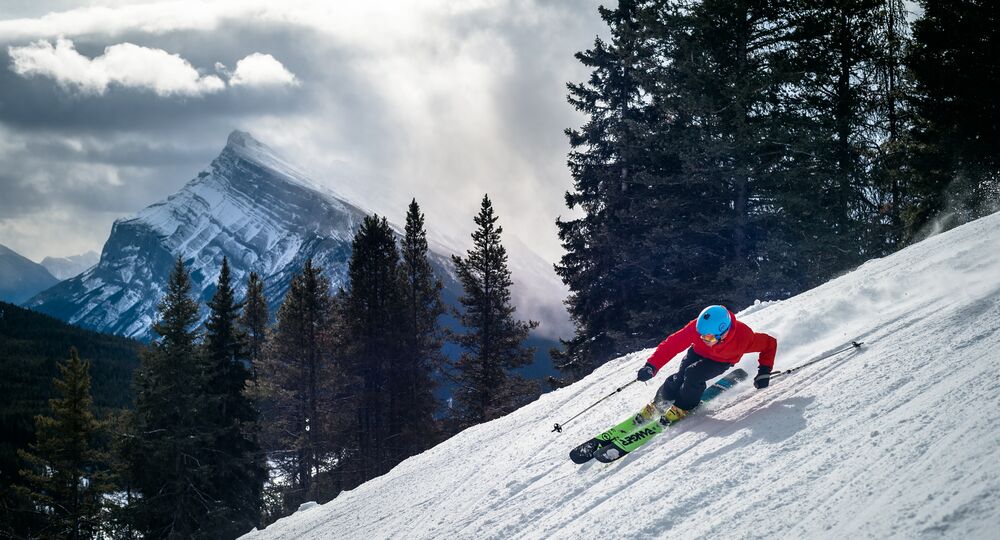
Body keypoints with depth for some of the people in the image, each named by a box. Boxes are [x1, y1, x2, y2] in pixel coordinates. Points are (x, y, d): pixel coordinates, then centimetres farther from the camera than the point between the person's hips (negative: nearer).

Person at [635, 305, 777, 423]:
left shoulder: (743, 337, -40)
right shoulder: (697, 328, -37)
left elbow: (769, 343, -24)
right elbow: (673, 344, -34)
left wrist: (764, 372, -28)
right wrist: (651, 366, -43)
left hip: (721, 362, -2)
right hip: (698, 353, 2)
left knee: (693, 374, -28)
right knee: (678, 379, -20)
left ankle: (682, 408, -2)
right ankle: (657, 405, 8)